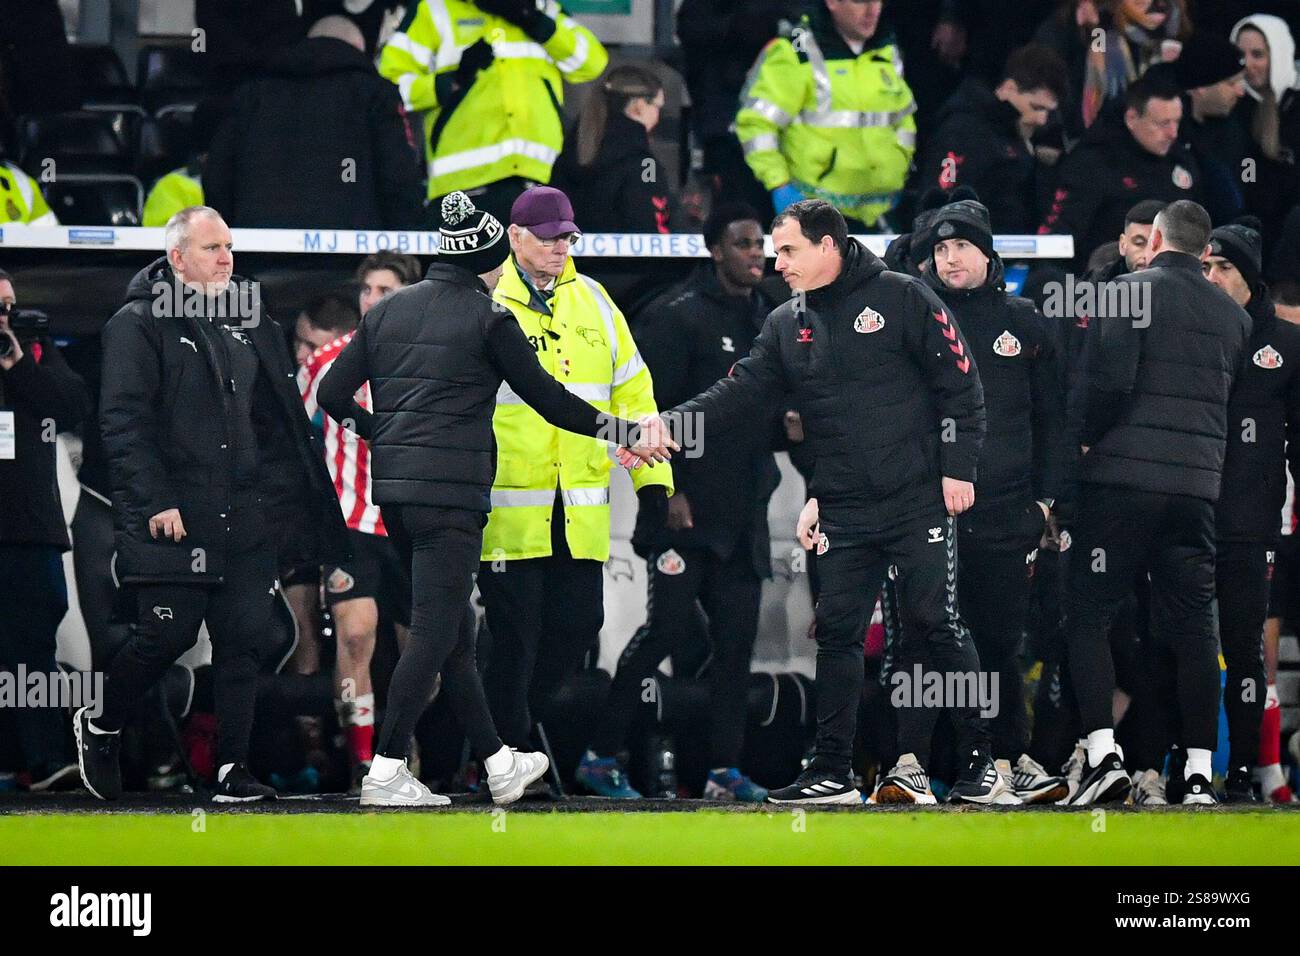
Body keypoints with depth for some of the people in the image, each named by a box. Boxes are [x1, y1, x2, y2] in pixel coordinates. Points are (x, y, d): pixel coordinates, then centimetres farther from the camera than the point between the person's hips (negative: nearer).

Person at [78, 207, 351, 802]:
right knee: (168, 635, -6)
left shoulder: (250, 326, 18)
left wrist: (290, 498, 14)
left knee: (244, 640, 0)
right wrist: (156, 501, -19)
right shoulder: (138, 324, -4)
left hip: (247, 519, 6)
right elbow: (122, 420, -11)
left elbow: (278, 421, 23)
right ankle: (99, 727, 19)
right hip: (172, 520, -6)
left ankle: (232, 772, 2)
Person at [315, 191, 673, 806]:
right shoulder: (488, 320, -6)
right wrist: (630, 433, 5)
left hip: (394, 489, 7)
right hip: (452, 494, -7)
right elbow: (550, 400, -4)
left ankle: (498, 765, 21)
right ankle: (386, 771, -11)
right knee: (435, 633, -6)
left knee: (455, 632, 13)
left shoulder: (387, 310, 12)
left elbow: (333, 393, 10)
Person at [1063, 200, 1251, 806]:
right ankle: (1199, 773, 3)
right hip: (1199, 484, 5)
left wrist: (1088, 439, 1)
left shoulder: (1132, 291, -4)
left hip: (1123, 478, -5)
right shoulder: (1233, 316, 14)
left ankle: (1102, 754, -12)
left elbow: (1110, 380, -14)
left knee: (1087, 615, 1)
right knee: (1192, 625, 7)